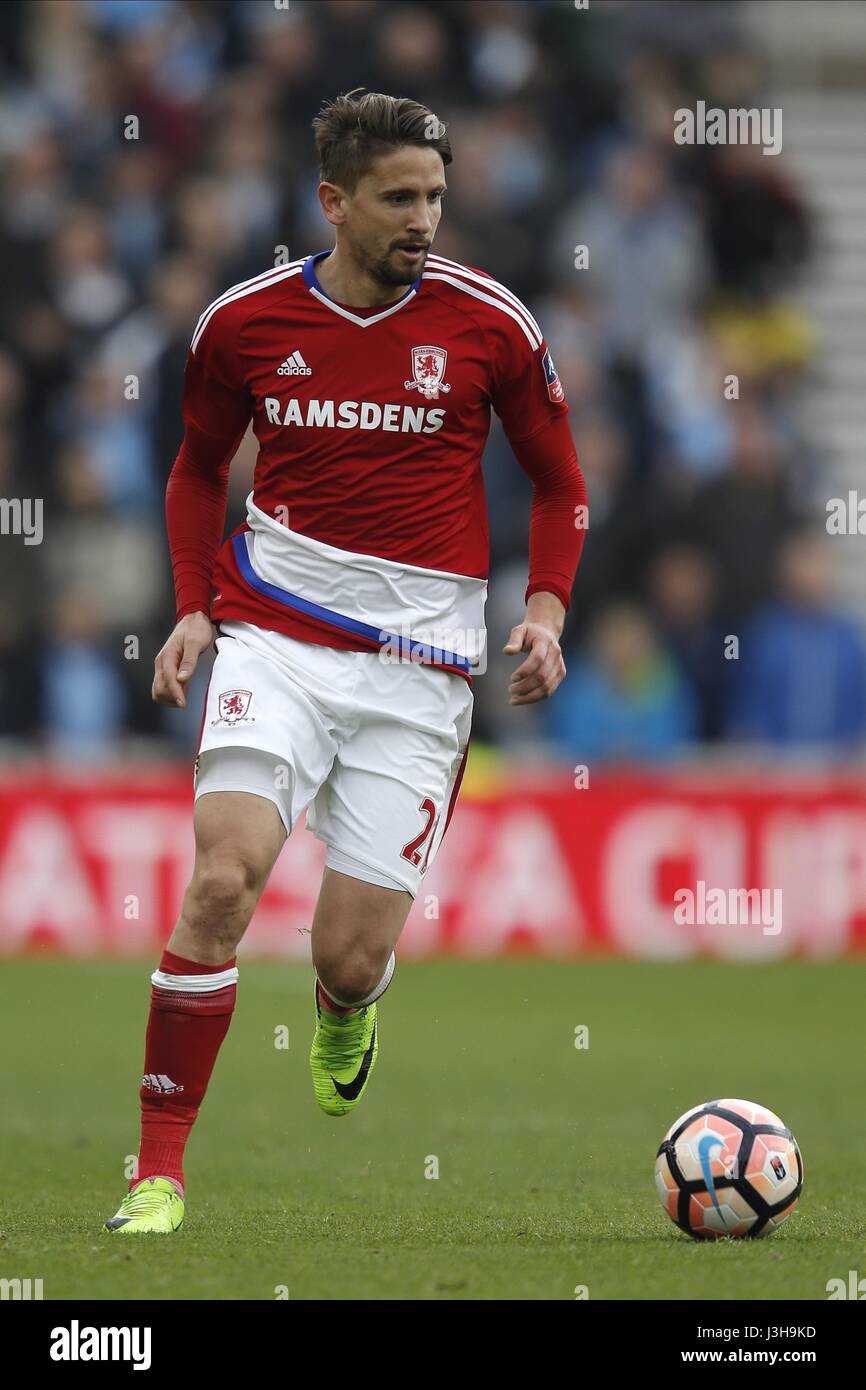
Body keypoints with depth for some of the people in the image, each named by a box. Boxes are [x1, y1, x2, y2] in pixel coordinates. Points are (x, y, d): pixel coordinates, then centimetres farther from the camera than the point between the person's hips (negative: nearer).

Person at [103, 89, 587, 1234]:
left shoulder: (489, 323, -2)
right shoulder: (245, 322, 1)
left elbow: (558, 479, 12)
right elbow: (199, 467, 18)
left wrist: (546, 610, -3)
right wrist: (193, 607, 4)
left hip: (419, 662, 0)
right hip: (275, 631, 0)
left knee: (352, 955, -4)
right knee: (224, 878, -22)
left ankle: (344, 1016, 38)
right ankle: (159, 1174, -15)